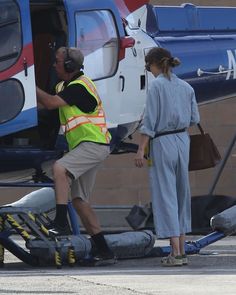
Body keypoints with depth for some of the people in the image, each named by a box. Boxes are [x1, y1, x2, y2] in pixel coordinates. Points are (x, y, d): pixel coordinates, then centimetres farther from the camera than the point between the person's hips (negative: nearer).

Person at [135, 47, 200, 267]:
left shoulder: (156, 86, -9)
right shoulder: (186, 87, 9)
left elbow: (149, 121, -12)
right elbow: (194, 119, 13)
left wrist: (141, 150, -11)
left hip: (162, 142, -6)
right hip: (183, 141, 6)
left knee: (165, 194, -4)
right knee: (181, 193, 13)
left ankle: (176, 252, -10)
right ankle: (181, 250, 15)